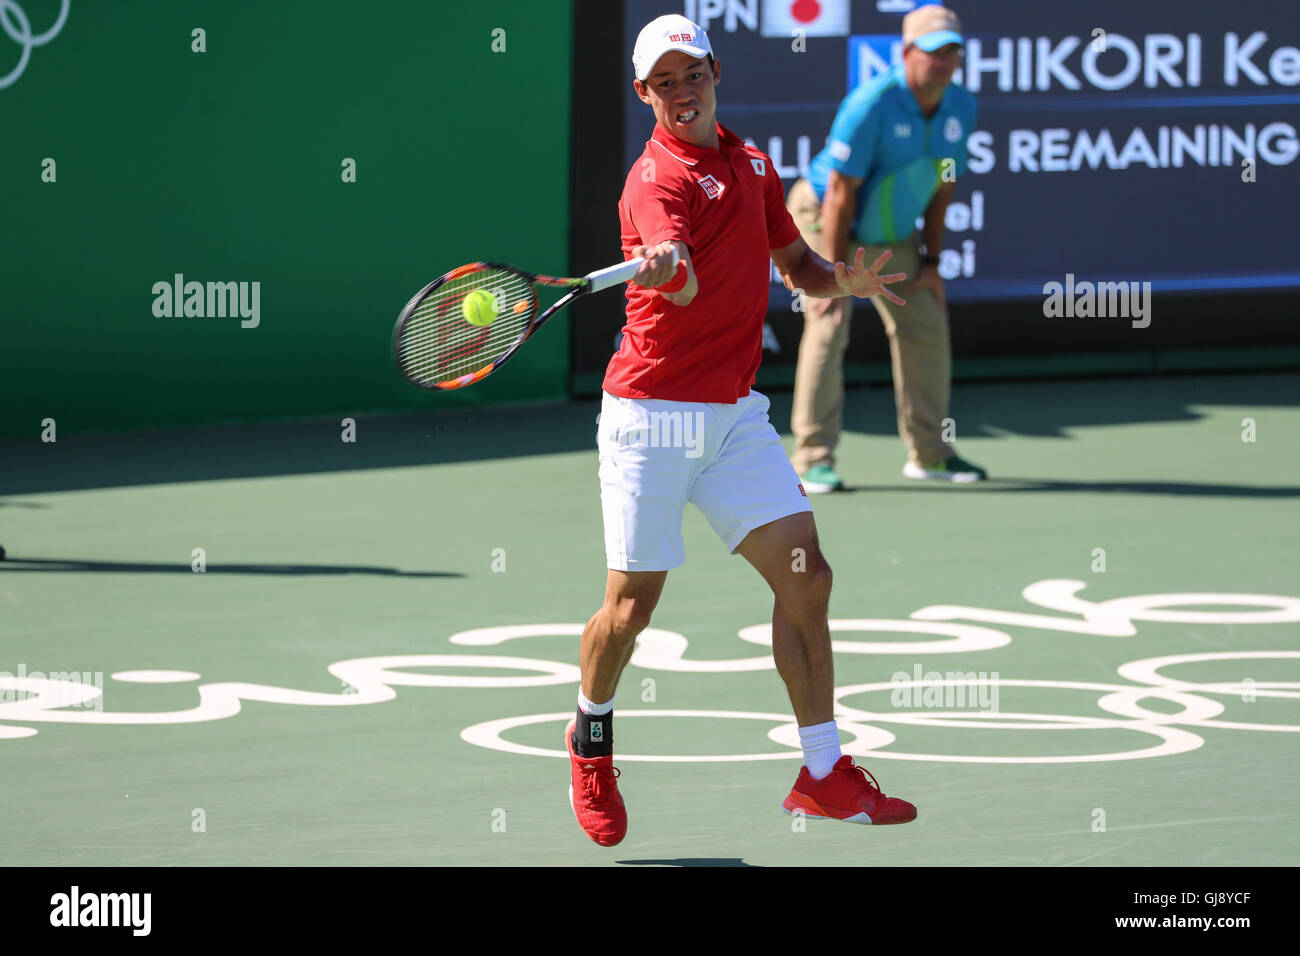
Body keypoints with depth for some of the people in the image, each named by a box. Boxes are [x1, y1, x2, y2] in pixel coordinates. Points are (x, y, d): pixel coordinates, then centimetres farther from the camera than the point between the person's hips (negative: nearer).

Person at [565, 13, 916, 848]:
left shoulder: (752, 164, 10)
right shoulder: (658, 179, -15)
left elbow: (795, 262, 22)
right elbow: (682, 282, -35)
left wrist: (844, 280, 0)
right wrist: (663, 267, -59)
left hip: (736, 414, 6)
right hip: (652, 415, -6)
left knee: (805, 575, -4)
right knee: (633, 608, -2)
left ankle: (824, 774, 1)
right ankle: (591, 733, 28)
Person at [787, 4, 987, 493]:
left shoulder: (961, 108, -8)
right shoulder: (871, 104, -29)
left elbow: (941, 185, 4)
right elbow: (841, 192, -27)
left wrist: (931, 261, 3)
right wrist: (835, 273, -27)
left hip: (893, 234, 7)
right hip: (823, 217, -7)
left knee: (927, 328, 5)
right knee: (828, 329, -17)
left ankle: (928, 452, 17)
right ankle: (814, 459, -14)